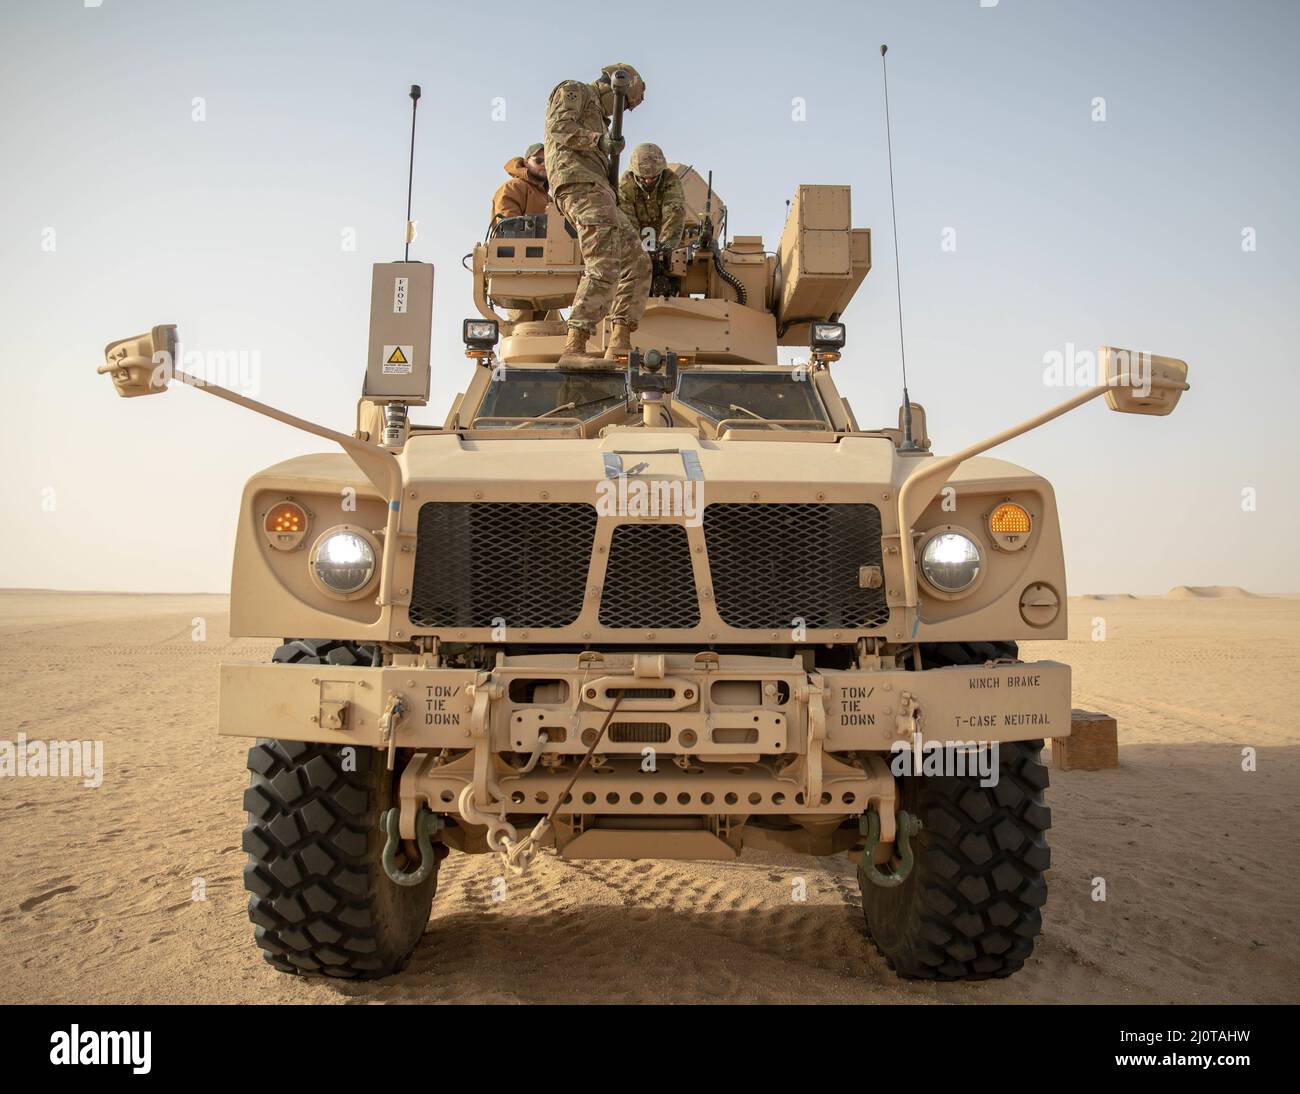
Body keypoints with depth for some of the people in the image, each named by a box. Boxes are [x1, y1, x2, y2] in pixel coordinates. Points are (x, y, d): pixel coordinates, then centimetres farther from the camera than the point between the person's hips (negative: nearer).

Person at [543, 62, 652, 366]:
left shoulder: (598, 118, 35)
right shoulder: (573, 90, 9)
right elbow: (559, 128, -8)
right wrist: (601, 142, -17)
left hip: (597, 191, 10)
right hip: (580, 183, -10)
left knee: (637, 264, 5)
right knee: (604, 267, -22)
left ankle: (619, 344, -3)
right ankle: (573, 349, -29)